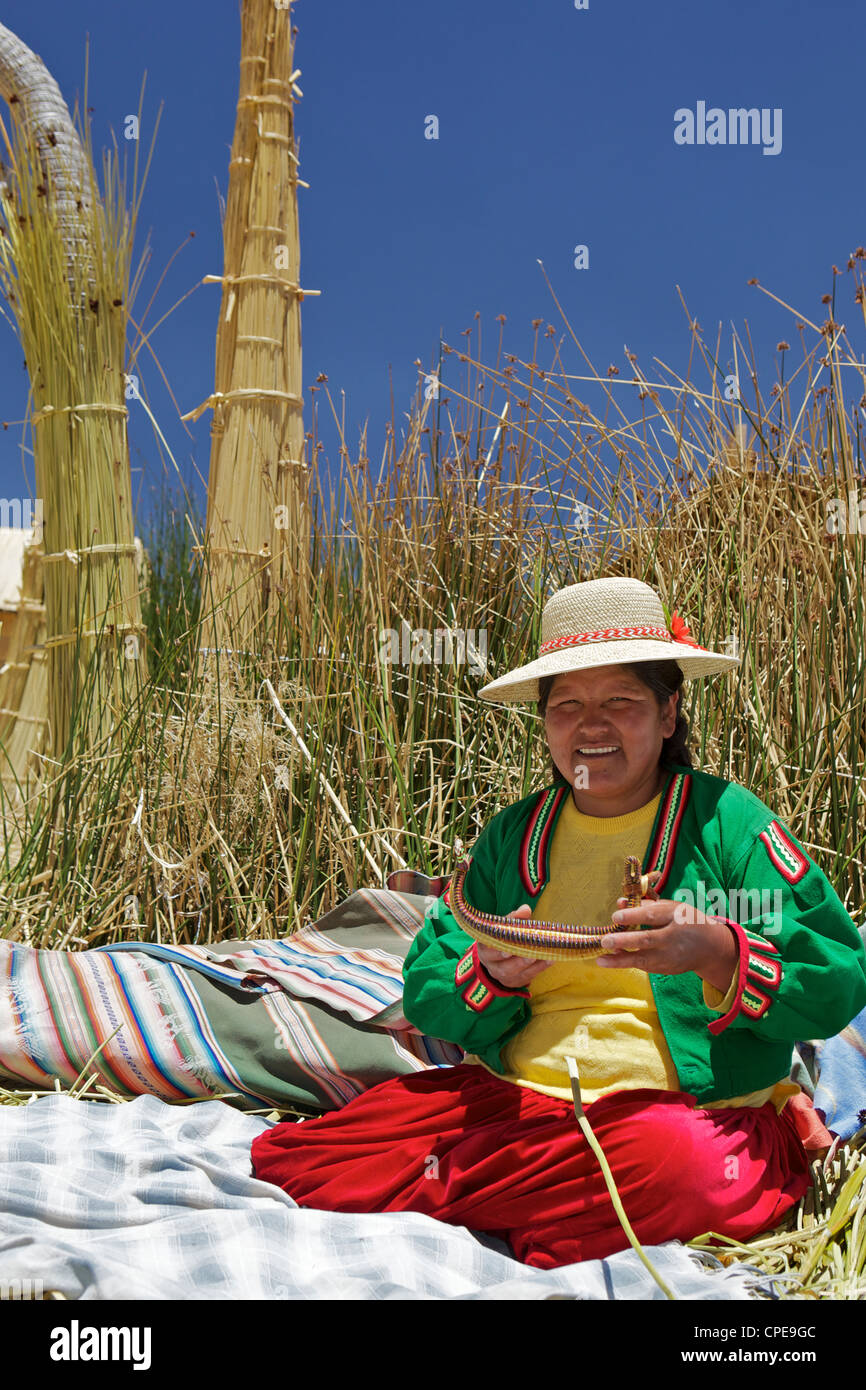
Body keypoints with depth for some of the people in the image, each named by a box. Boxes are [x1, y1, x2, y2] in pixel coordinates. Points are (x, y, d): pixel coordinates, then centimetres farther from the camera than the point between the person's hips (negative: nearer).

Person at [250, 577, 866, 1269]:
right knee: (287, 1157, -12)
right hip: (515, 1098, 3)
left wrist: (716, 951, -23)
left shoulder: (725, 818, 0)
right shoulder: (512, 837, 11)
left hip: (686, 1108, -2)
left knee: (684, 1167, -40)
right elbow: (425, 998, 9)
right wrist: (488, 973, -14)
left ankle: (428, 1191, -15)